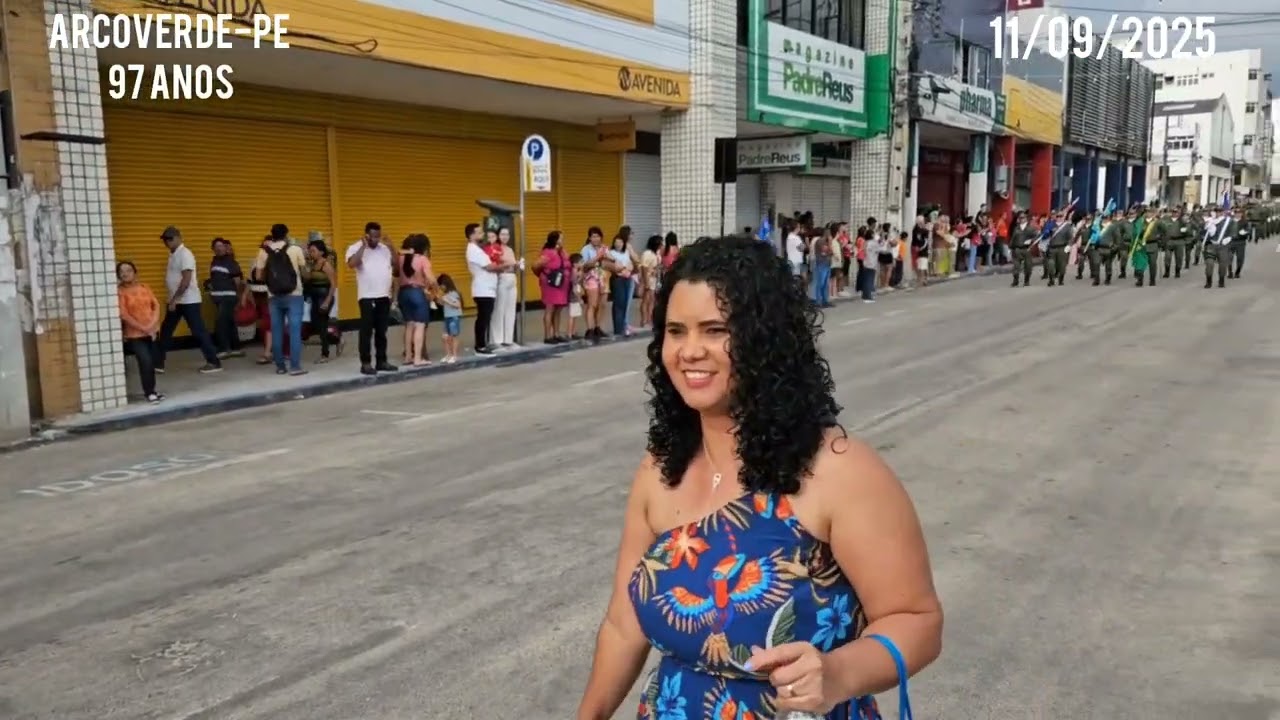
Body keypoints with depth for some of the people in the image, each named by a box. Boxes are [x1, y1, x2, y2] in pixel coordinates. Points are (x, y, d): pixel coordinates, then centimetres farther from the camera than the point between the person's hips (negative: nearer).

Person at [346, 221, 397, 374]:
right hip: (367, 297, -5)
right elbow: (352, 264, -22)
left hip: (384, 296, 5)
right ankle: (366, 363, 1)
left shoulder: (384, 248, 13)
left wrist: (391, 246, 2)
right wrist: (363, 246, -19)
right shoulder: (356, 248, -4)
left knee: (381, 331, 10)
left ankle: (381, 361, 17)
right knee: (366, 331, -3)